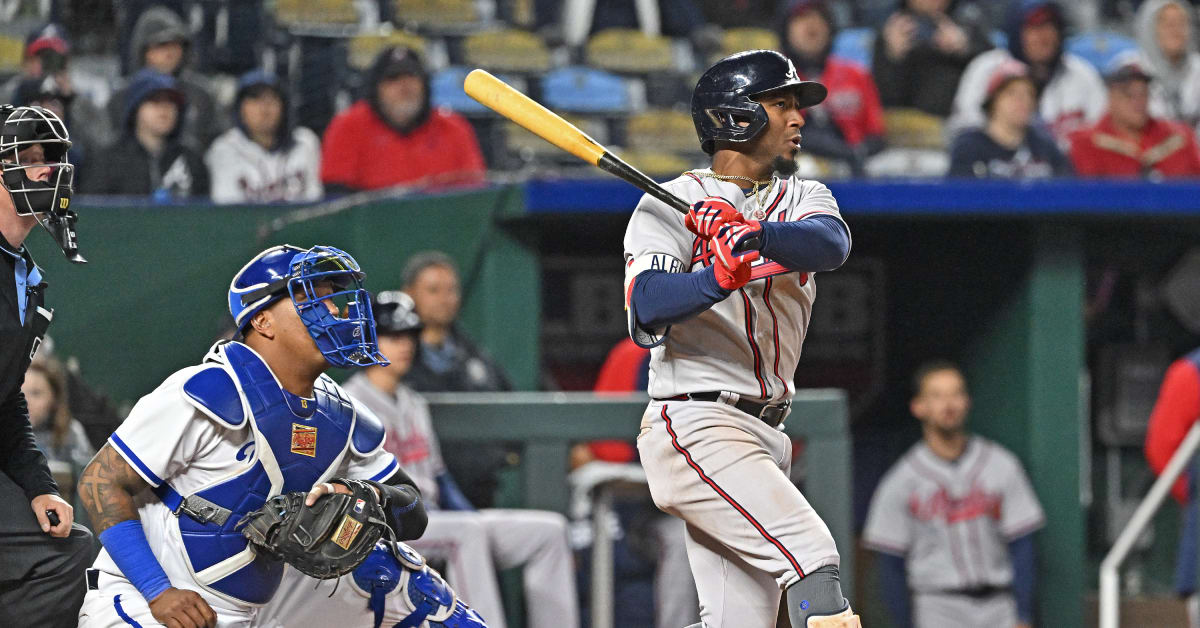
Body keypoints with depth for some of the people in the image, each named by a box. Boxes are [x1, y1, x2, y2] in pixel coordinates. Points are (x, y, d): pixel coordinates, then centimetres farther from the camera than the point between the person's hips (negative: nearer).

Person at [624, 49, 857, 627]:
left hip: (764, 437, 7)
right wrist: (719, 278, -37)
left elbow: (831, 244, -10)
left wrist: (759, 236, -30)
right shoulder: (668, 206, 0)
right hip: (693, 425, -7)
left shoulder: (801, 198, 15)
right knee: (811, 551, -23)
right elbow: (646, 303, -18)